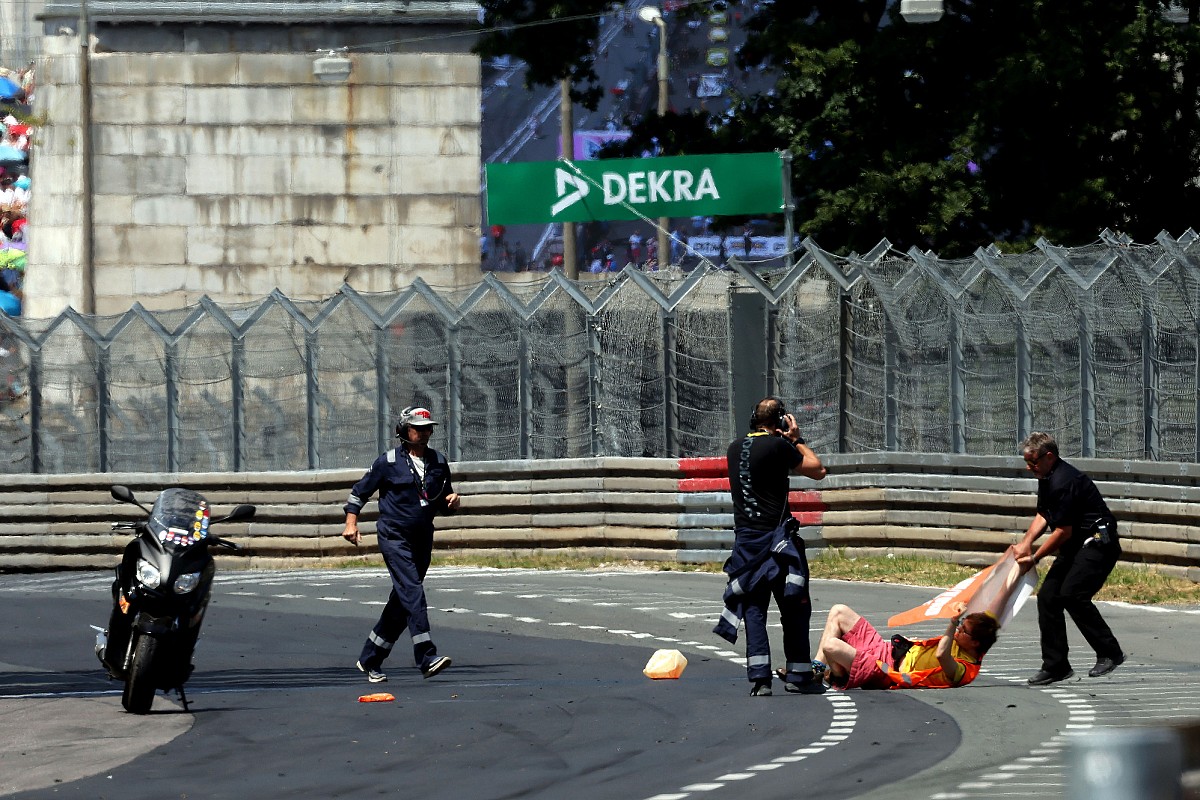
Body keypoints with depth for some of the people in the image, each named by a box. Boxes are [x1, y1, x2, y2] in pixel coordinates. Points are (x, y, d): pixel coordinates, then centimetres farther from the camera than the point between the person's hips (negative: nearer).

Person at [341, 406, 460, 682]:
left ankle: (370, 660, 20)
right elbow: (360, 491, 5)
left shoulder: (438, 462, 11)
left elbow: (443, 502, 22)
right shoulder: (389, 462, -3)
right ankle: (427, 658, -30)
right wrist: (351, 522, -5)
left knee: (401, 604, 8)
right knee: (412, 592, -20)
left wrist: (451, 501, -1)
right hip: (394, 537, -6)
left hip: (422, 540, 6)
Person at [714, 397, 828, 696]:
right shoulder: (778, 446, -8)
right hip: (776, 535, -5)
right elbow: (818, 470, -1)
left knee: (753, 608, 4)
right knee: (794, 607, 6)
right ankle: (798, 675, 7)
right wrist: (796, 440, 7)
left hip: (745, 538, 5)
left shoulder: (735, 449, 11)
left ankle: (758, 677, -6)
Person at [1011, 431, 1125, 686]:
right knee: (1048, 596, 3)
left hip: (1097, 543, -11)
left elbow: (1063, 531, -19)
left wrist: (1034, 558, -10)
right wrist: (1026, 542, 0)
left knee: (1072, 594, -24)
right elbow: (1043, 516, 18)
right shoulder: (1046, 479, 11)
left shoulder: (1064, 482, -22)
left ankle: (1110, 653, -15)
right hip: (1075, 547, 11)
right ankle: (1055, 665, 7)